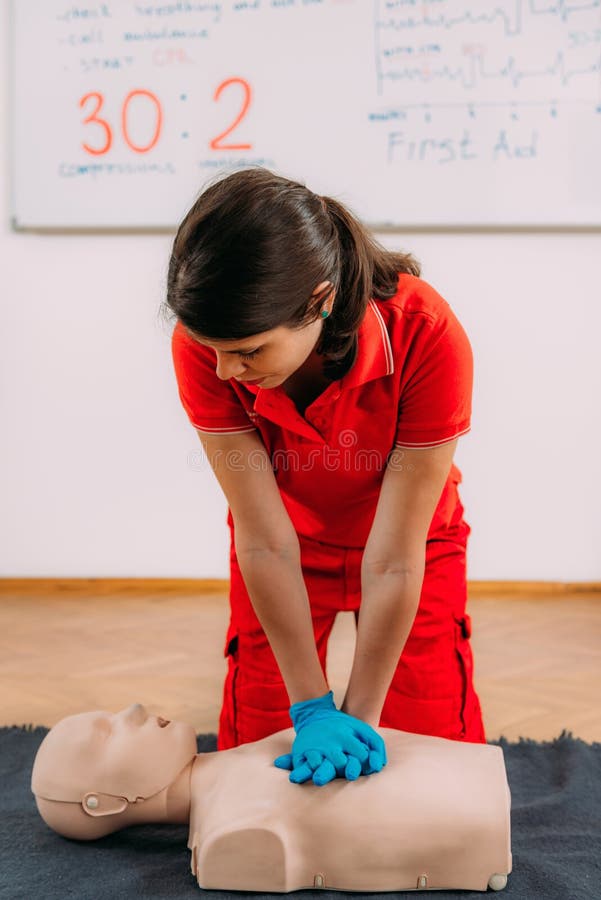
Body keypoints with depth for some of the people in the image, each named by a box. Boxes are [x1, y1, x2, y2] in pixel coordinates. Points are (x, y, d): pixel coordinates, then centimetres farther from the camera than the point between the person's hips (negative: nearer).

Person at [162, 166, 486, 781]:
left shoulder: (427, 336, -37)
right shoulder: (205, 343, -31)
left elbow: (393, 560, -31)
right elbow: (264, 540, -26)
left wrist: (359, 717, -25)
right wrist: (314, 708, -23)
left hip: (416, 535, -1)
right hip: (288, 543, 1)